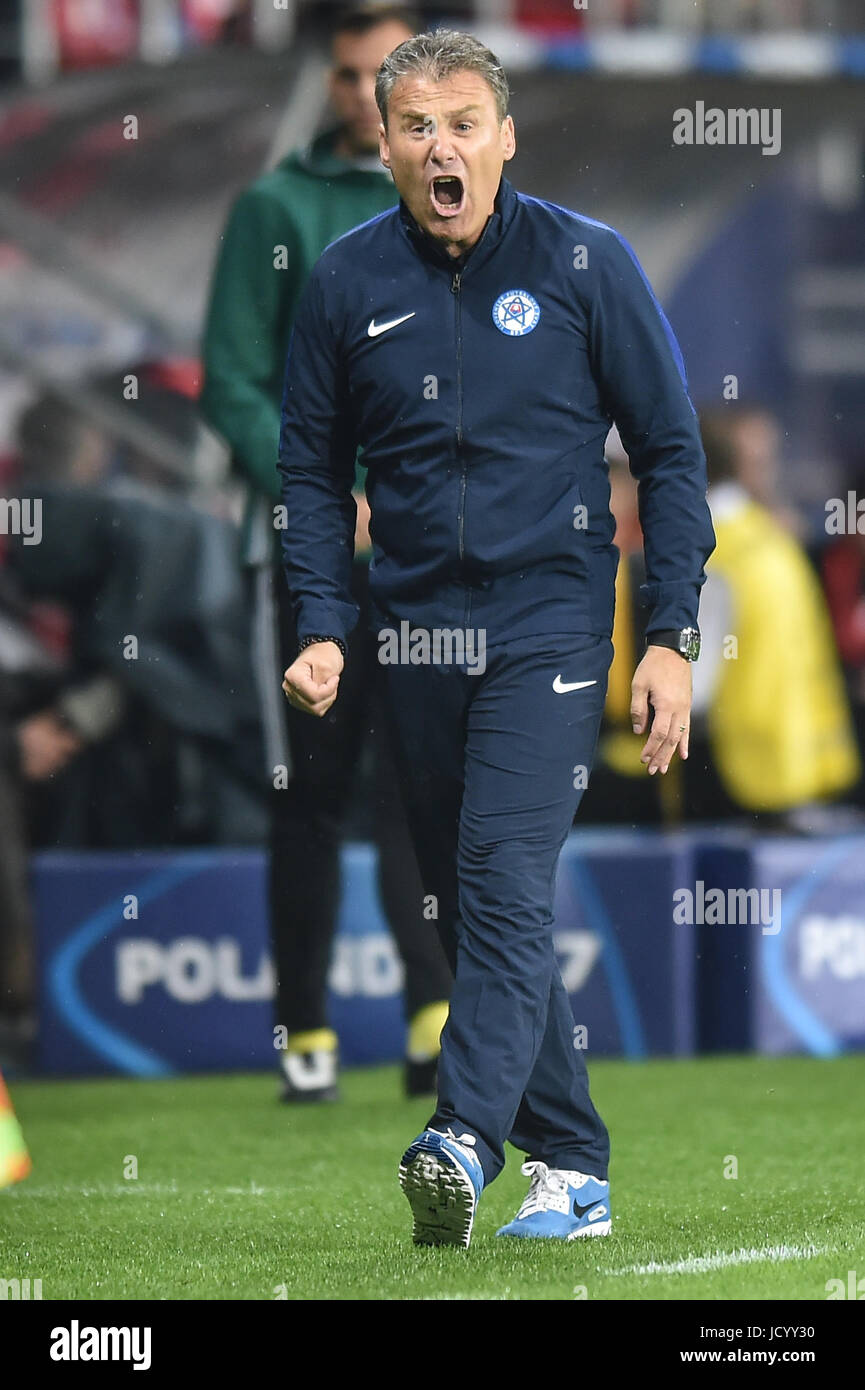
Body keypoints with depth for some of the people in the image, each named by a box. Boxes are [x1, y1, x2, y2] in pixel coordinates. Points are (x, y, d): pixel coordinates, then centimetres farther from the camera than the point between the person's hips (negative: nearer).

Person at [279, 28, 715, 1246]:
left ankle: (466, 1137, -28)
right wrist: (322, 627, -1)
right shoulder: (348, 282, 4)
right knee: (469, 905, 6)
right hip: (416, 633, 4)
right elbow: (313, 468, 12)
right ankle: (572, 1173, 14)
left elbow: (670, 451, 1)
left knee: (507, 881, -18)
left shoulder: (587, 263, -3)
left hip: (548, 623, -4)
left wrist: (671, 638, -5)